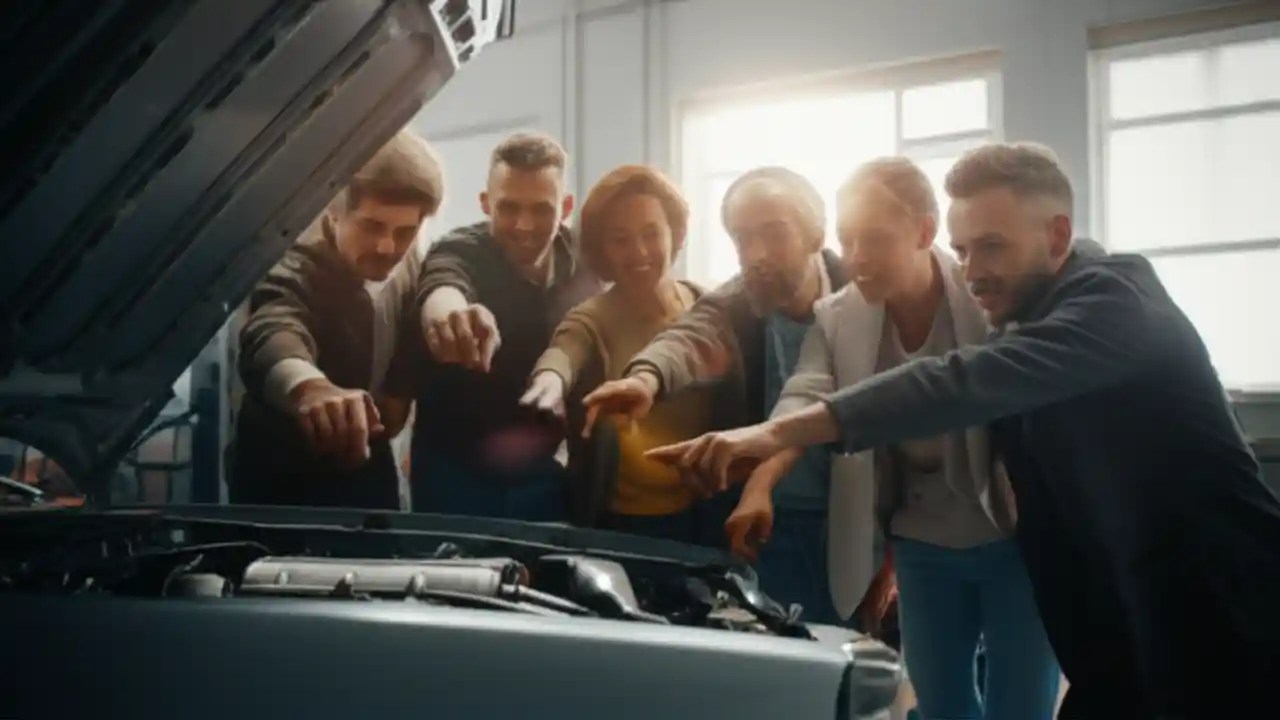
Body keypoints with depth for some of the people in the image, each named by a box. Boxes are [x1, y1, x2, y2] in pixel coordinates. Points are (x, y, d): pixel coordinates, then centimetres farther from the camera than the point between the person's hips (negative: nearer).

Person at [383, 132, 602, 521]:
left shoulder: (583, 270, -3)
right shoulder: (461, 252, -17)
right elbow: (441, 285, -42)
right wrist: (448, 309, -65)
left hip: (541, 476, 4)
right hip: (456, 474, -3)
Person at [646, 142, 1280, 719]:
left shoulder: (1115, 301, -22)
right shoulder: (1023, 316, 8)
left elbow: (967, 385, -37)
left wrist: (781, 431, -45)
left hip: (1224, 631, -8)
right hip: (1120, 639, 8)